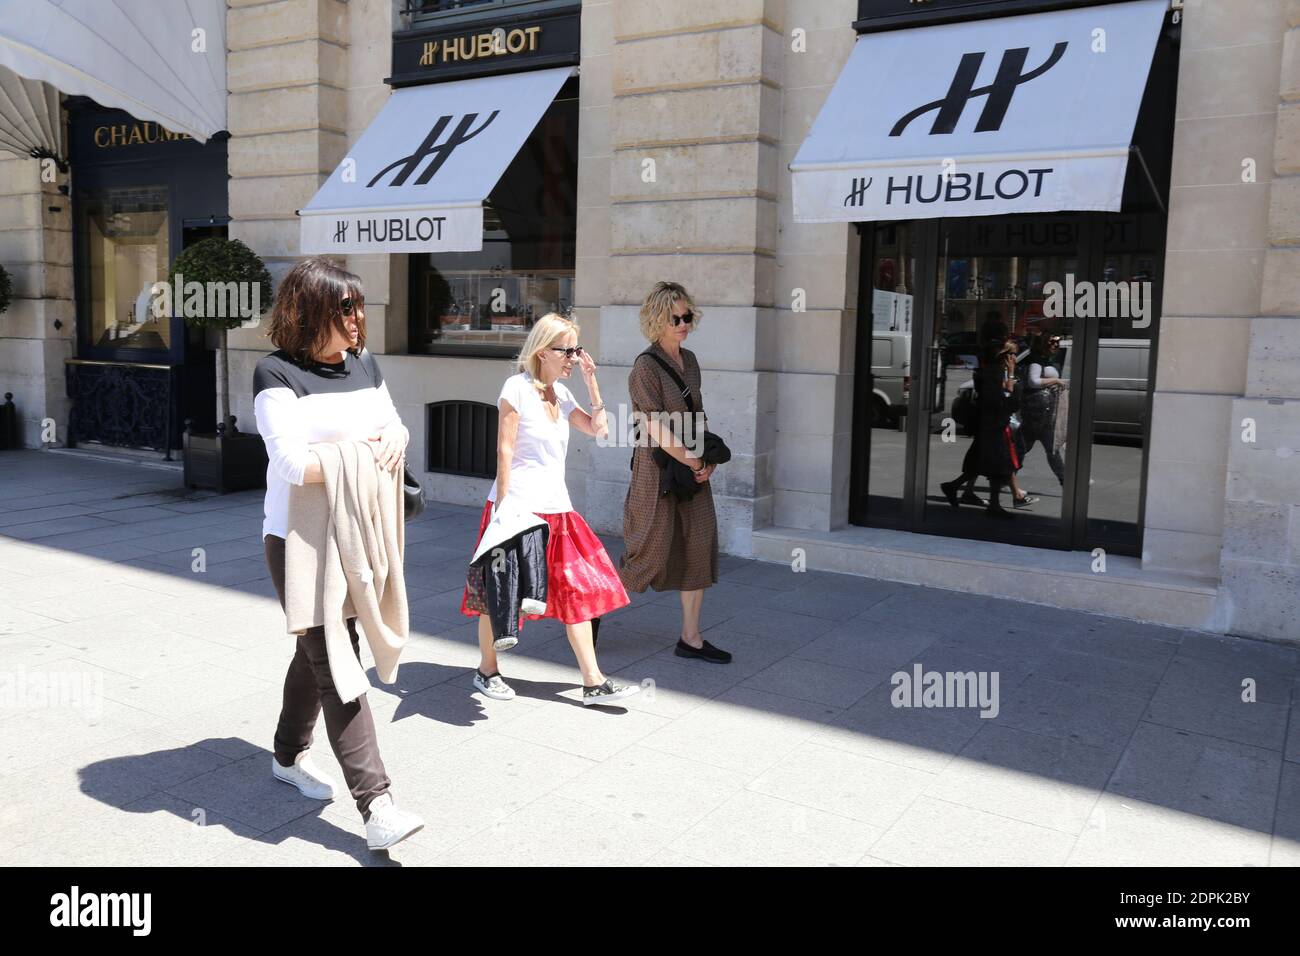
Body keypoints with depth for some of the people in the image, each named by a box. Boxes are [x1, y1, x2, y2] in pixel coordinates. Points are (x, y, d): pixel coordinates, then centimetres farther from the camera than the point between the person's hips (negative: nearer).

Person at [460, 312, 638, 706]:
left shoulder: (560, 393, 12)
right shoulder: (518, 387, -10)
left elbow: (599, 428, 13)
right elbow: (504, 450, -13)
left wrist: (591, 379, 7)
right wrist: (502, 507, -16)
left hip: (557, 510, 8)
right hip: (518, 508, -7)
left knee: (578, 590, 4)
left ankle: (593, 681, 8)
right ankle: (487, 670, 26)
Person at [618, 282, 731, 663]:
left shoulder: (690, 361, 9)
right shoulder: (645, 367, -15)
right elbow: (657, 431, -20)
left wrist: (709, 459, 2)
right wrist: (697, 463, -13)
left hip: (692, 470, 8)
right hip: (658, 470, -7)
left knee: (699, 550, 6)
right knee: (650, 556, 1)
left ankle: (690, 639, 15)